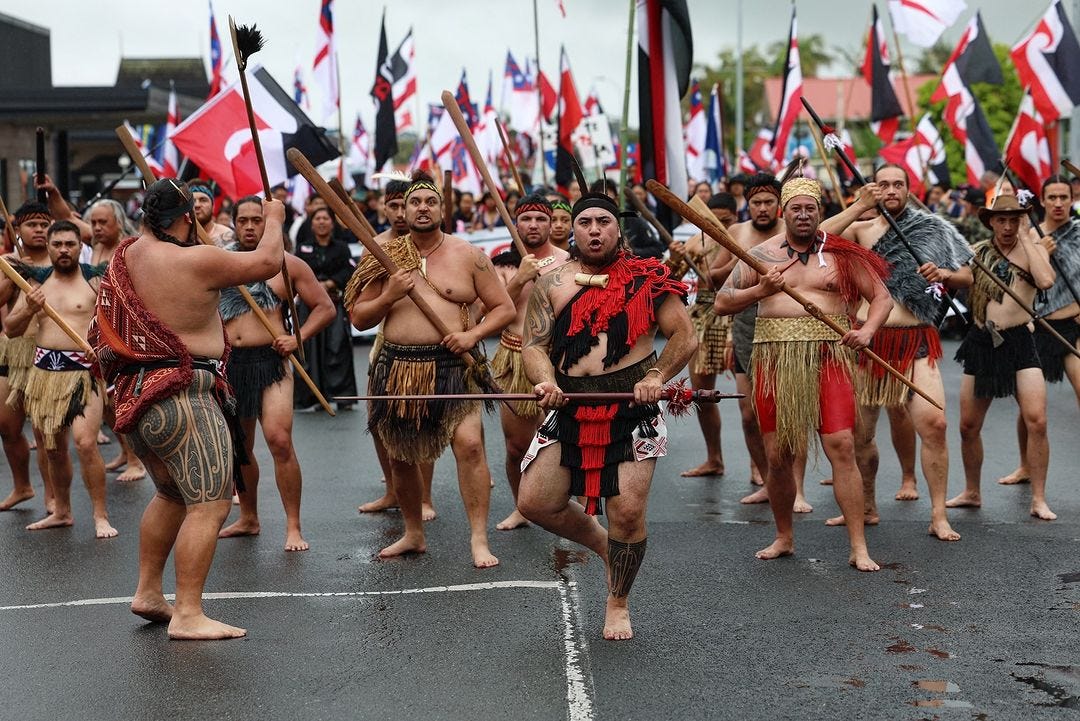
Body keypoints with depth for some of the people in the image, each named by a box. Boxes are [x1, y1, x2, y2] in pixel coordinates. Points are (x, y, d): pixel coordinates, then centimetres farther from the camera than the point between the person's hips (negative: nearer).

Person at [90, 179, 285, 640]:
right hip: (182, 396, -9)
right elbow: (267, 262, -4)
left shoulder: (125, 257, 9)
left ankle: (148, 592, 29)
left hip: (134, 394, 9)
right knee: (210, 504, -7)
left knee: (172, 494, 25)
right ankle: (188, 615, -11)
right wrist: (274, 220, 12)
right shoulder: (197, 261, -15)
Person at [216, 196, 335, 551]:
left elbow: (325, 307, 6)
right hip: (229, 362, 4)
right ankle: (248, 519, 30)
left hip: (270, 362, -4)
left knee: (280, 441, -16)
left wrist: (298, 338, -8)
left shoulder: (288, 264, 3)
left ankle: (293, 527, -6)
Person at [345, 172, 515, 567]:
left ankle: (479, 539, -12)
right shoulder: (386, 257, 9)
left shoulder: (468, 255, 3)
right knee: (399, 455, 11)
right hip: (397, 367, 3)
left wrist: (473, 334, -12)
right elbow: (359, 318, 10)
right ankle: (413, 534, 30)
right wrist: (387, 296, -8)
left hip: (452, 366, -3)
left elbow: (504, 308, 4)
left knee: (469, 443, -19)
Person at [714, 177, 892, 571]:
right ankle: (784, 537, 25)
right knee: (778, 456, 5)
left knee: (842, 446, -11)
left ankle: (859, 548, -5)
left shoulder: (841, 254, 7)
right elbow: (722, 302, 9)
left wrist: (867, 329, -9)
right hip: (774, 360, 2)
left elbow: (882, 296, 10)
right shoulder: (761, 255, 10)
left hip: (828, 358, -2)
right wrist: (759, 291, -8)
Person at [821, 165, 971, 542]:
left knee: (934, 423, -14)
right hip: (868, 339, 1)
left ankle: (939, 517, -5)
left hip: (916, 341, -1)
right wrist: (859, 206, -12)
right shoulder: (861, 229, 8)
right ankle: (866, 507, 26)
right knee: (859, 432, 6)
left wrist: (944, 274, -10)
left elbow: (967, 277, 11)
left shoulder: (932, 228, 8)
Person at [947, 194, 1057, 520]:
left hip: (1019, 342, -3)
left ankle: (1039, 500, -4)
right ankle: (972, 493, 26)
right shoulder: (977, 252, 7)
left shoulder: (1034, 250, -1)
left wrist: (1026, 239, -15)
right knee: (968, 426, 7)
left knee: (1036, 421, -14)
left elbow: (1046, 281, -21)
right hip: (981, 343, 3)